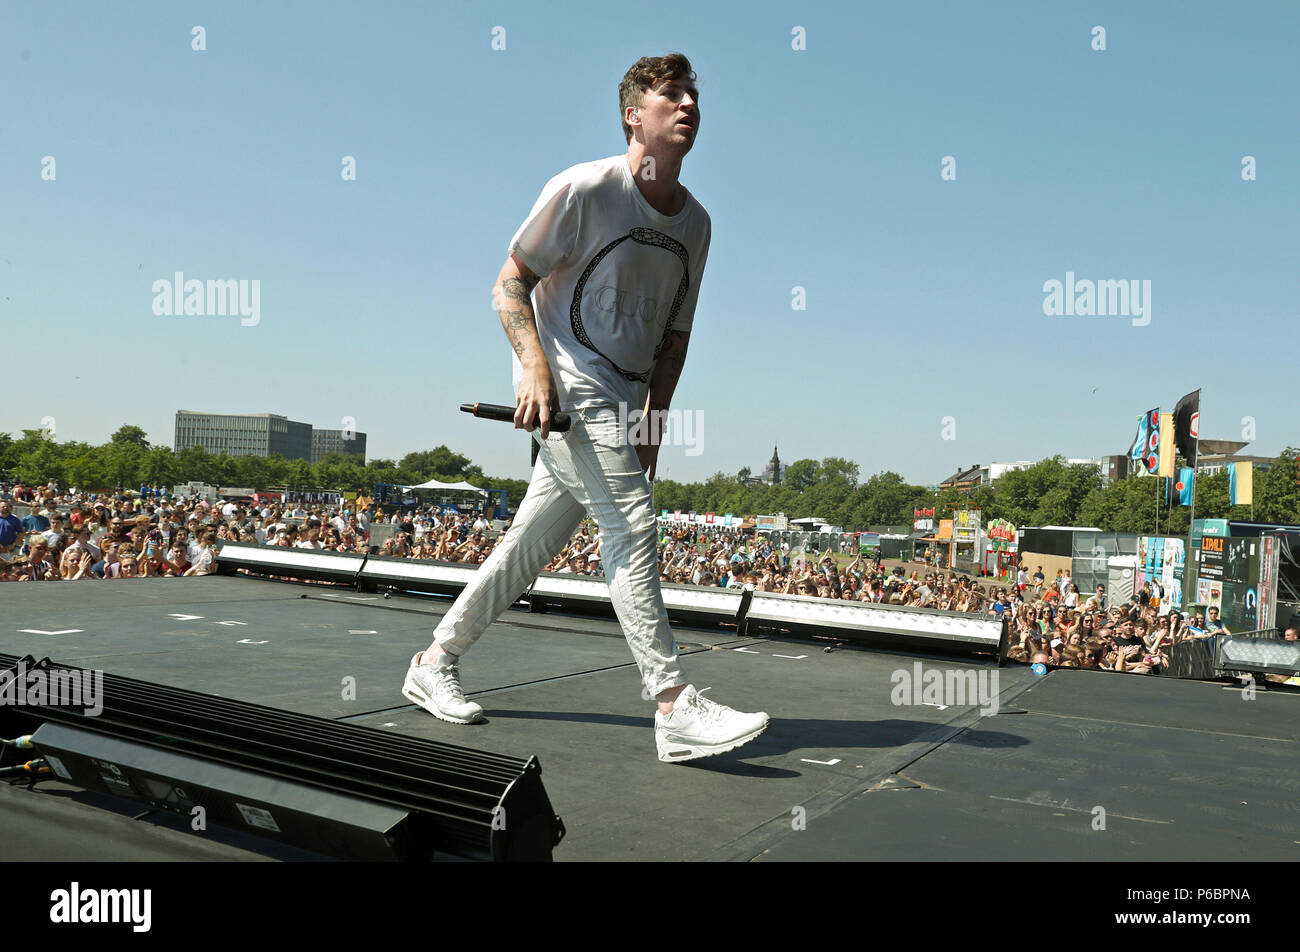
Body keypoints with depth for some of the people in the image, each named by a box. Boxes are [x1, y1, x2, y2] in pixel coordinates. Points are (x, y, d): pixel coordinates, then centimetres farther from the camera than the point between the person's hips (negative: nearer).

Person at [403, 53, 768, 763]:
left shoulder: (695, 223, 11)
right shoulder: (585, 189, -8)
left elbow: (674, 332, 16)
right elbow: (510, 282, -5)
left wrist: (653, 425, 9)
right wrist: (534, 366, -20)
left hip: (617, 404, 7)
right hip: (563, 383, -7)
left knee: (533, 542, 9)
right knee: (631, 524, -17)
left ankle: (434, 664, 23)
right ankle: (674, 706, -14)